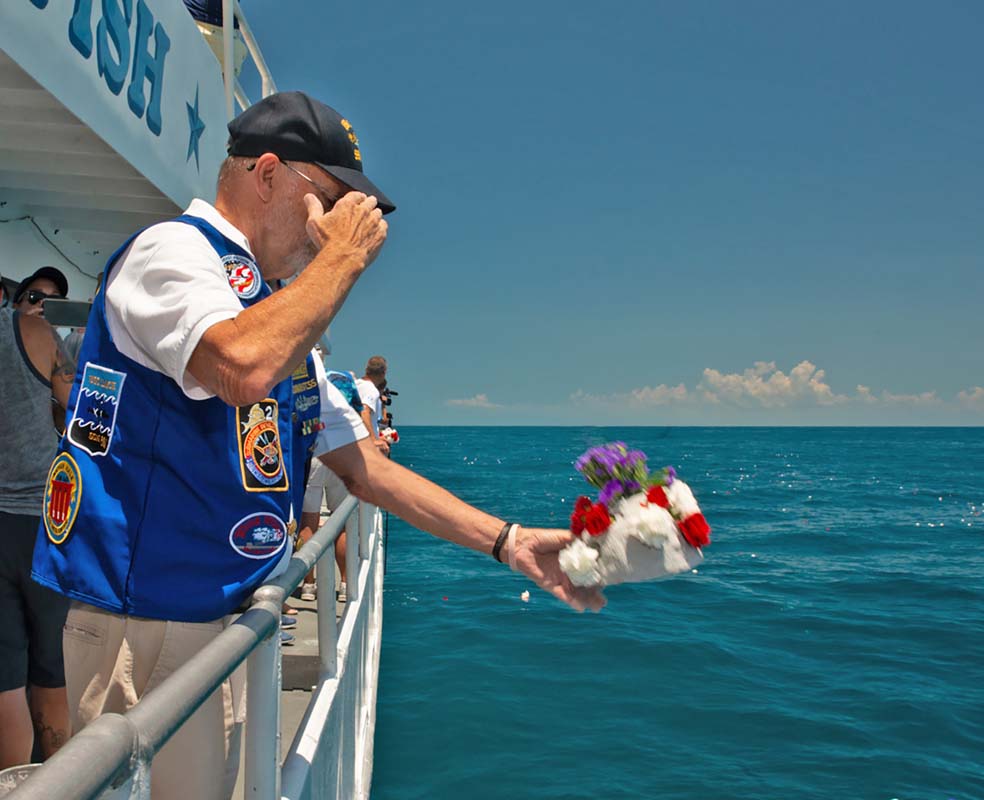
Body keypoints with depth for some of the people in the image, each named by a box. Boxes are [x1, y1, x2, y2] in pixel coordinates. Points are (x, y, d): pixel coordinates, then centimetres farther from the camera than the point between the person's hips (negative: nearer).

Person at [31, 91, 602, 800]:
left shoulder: (277, 317, 17)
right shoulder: (172, 249, -11)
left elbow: (362, 465, 13)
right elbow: (244, 367, -35)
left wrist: (510, 542, 5)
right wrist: (345, 255, -18)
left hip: (220, 615, 9)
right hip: (147, 620, -9)